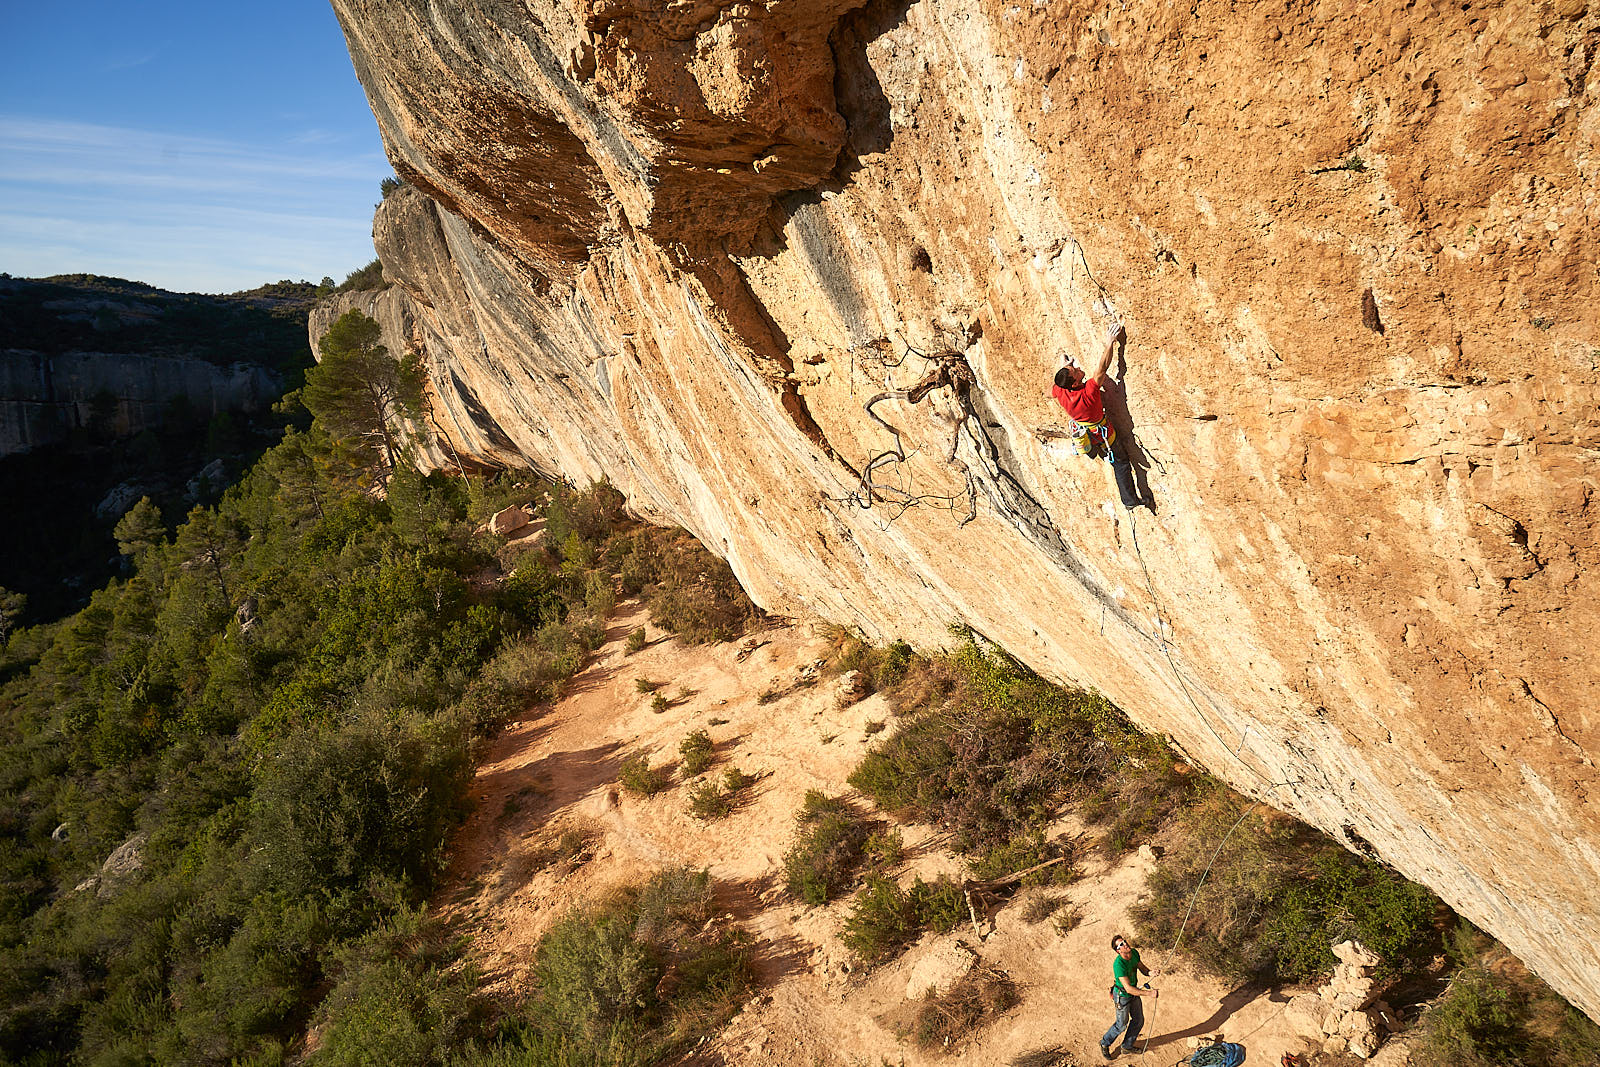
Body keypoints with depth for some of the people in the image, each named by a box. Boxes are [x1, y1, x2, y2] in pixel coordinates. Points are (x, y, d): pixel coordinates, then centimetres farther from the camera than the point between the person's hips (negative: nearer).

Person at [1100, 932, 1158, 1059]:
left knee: (1138, 1020, 19)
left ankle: (1127, 1046, 42)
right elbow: (1128, 989, -37)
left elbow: (1141, 967, 3)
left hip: (1134, 991, 7)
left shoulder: (1134, 952, -15)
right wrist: (1149, 993, -41)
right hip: (1122, 995, -7)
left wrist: (1149, 972, -20)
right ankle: (1104, 1044, 36)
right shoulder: (1119, 964, -38)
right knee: (1122, 1024, 10)